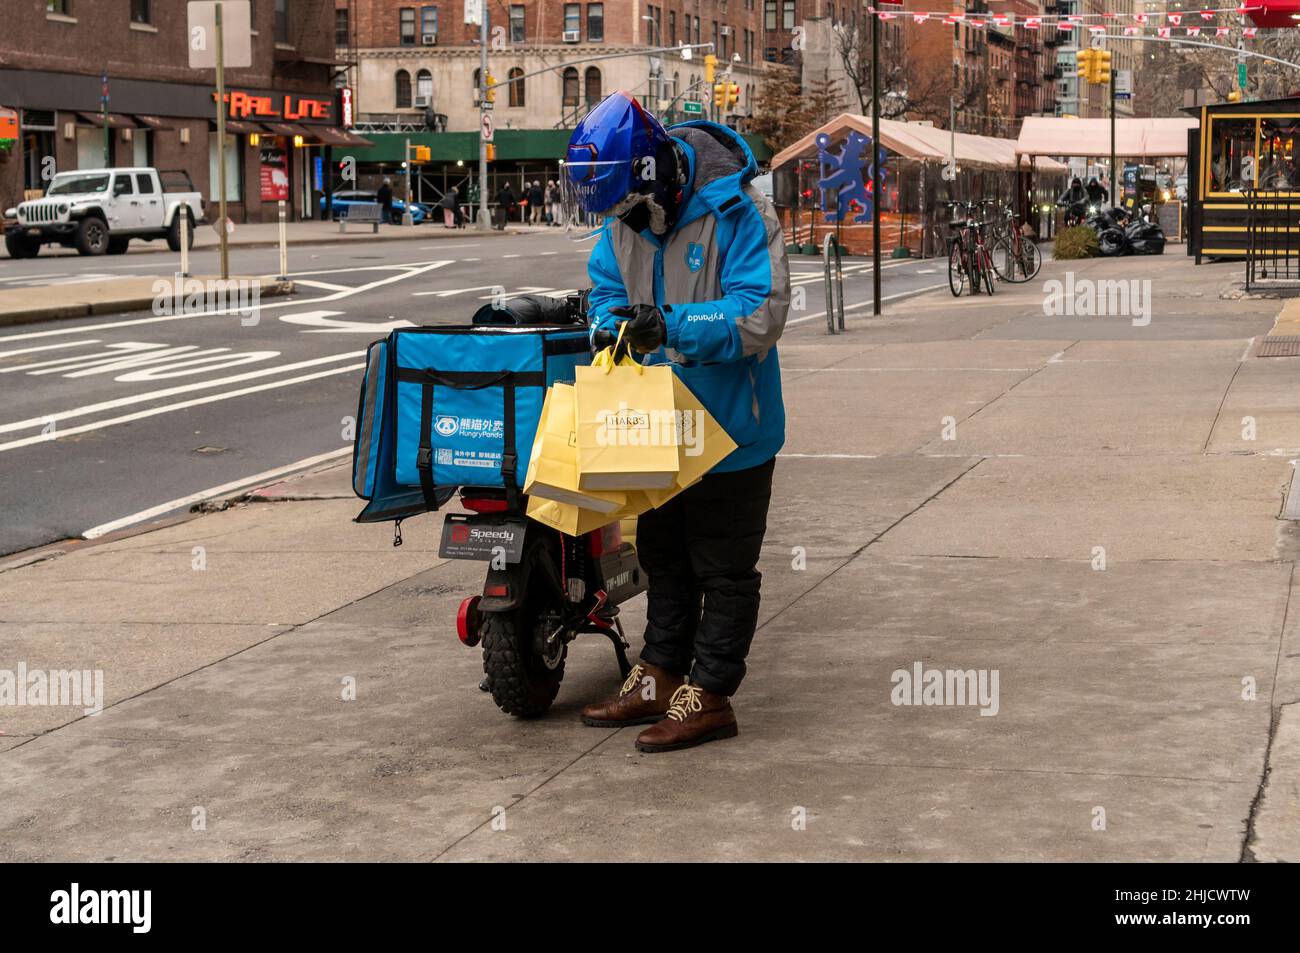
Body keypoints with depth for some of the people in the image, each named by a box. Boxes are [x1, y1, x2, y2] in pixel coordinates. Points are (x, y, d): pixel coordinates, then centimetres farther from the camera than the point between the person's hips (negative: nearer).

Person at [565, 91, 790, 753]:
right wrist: (610, 328, -12)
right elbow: (607, 285, 11)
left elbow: (760, 314, -28)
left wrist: (671, 327, -36)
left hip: (729, 428, -8)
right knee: (663, 556, 19)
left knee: (724, 568, 3)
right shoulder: (624, 215, -1)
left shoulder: (735, 213, -23)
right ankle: (660, 678, 32)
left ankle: (709, 698, 10)